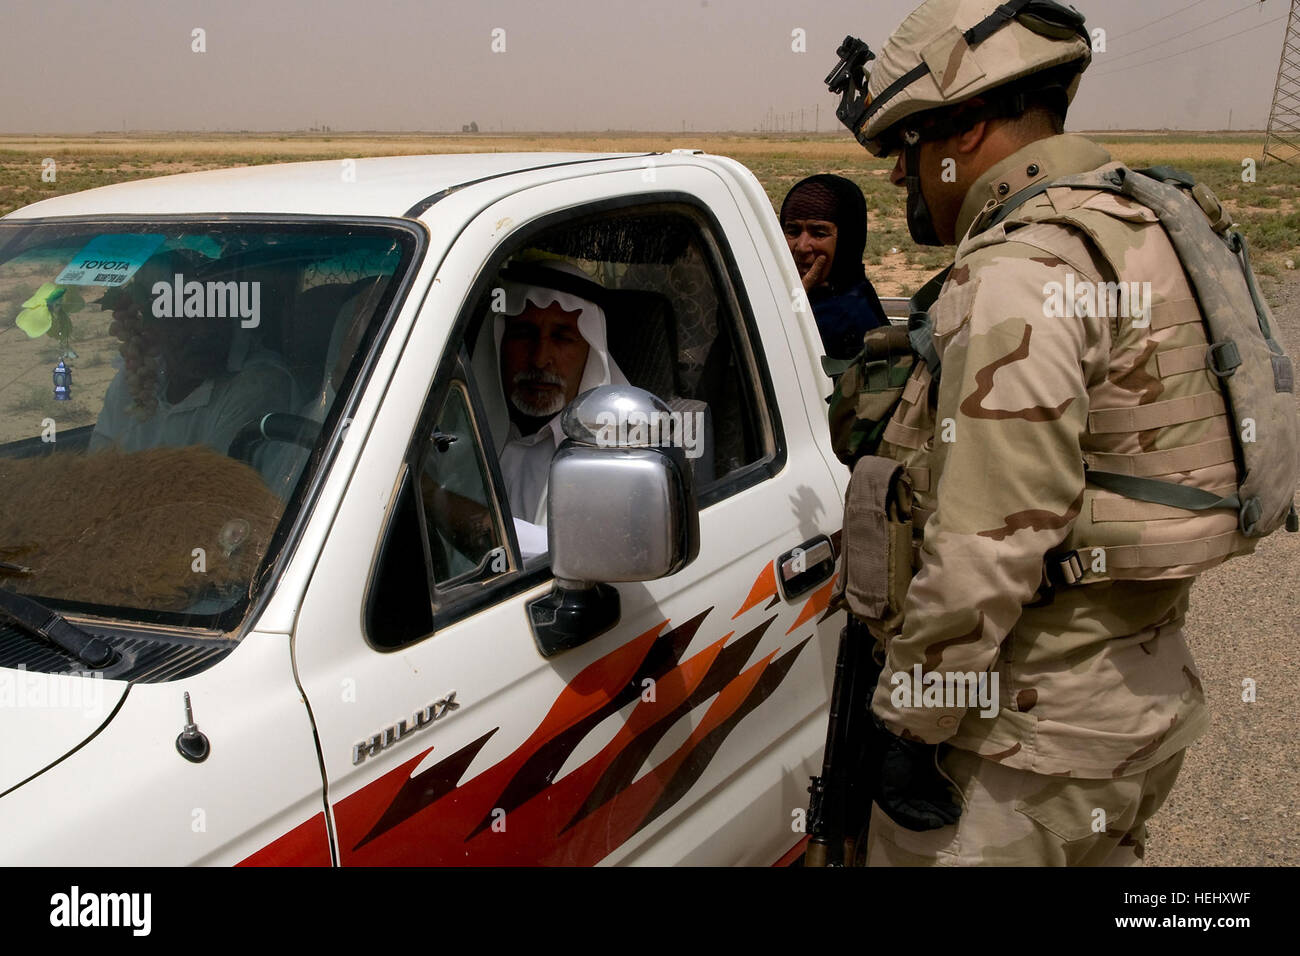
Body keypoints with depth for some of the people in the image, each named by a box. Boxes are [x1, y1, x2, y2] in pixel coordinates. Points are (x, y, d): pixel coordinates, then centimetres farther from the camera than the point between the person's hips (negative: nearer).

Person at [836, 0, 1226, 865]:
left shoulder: (1015, 277, -21)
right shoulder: (1138, 234, 11)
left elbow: (987, 543, -26)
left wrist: (912, 722, -17)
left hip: (1042, 724, -10)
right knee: (1099, 857, 25)